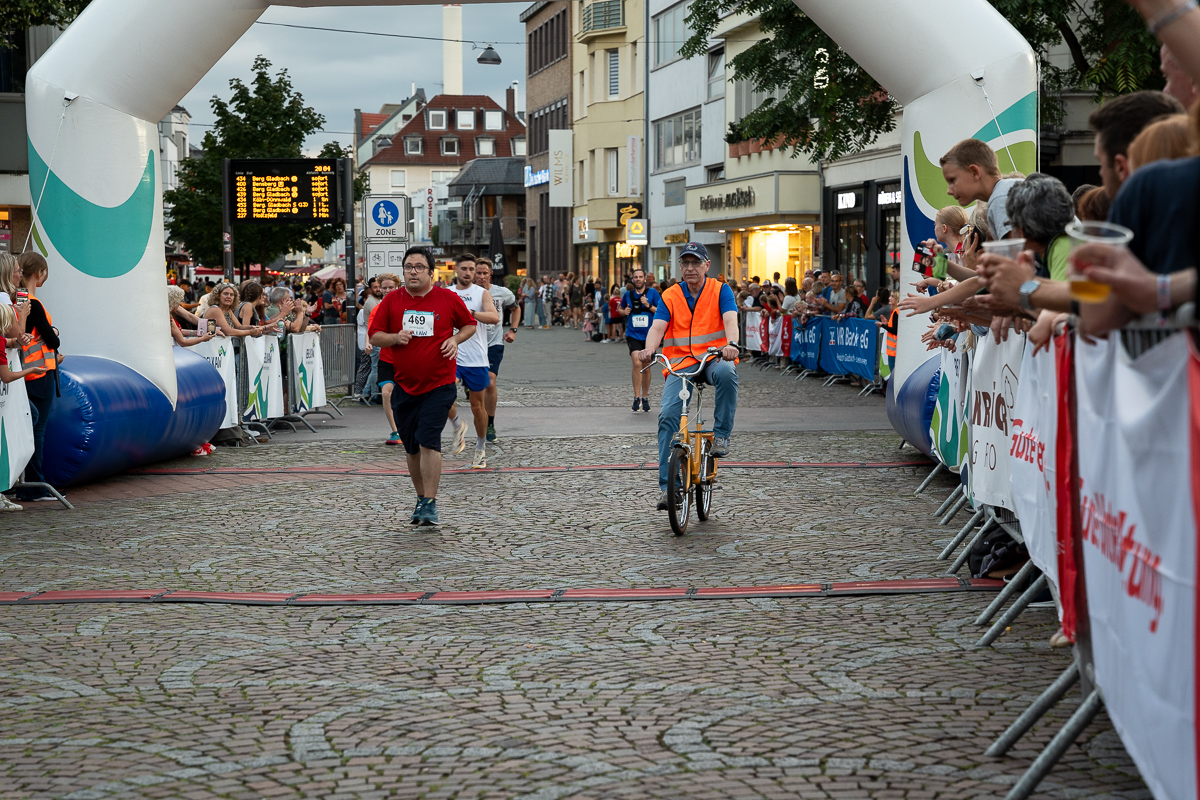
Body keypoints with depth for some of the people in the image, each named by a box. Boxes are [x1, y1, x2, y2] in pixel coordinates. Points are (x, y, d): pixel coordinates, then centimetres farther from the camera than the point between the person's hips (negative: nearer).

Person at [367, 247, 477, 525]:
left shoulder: (448, 299, -1)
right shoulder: (391, 300, 3)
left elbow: (469, 324, 12)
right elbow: (373, 336, 5)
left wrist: (455, 339, -7)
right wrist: (395, 338, -14)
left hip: (439, 385, -3)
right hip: (404, 385, 3)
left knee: (428, 441, -15)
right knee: (411, 447, 11)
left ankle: (430, 504, -11)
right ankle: (421, 499, 26)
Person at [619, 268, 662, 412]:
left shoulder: (653, 293, -2)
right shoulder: (628, 294, 5)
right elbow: (620, 309, 21)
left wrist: (649, 306, -18)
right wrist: (624, 312, -2)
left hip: (649, 335, 0)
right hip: (633, 334, 0)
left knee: (646, 367, 11)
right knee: (637, 363, -20)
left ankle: (645, 397, 27)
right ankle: (636, 397, -15)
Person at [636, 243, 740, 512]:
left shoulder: (720, 290, 3)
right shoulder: (670, 296, 8)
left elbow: (730, 320, -13)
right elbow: (657, 327, -5)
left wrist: (731, 344, -35)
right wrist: (649, 350, -28)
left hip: (714, 357, -1)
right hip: (680, 362, 2)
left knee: (726, 373, -39)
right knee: (668, 415, -18)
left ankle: (721, 436, -21)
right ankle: (666, 485, -14)